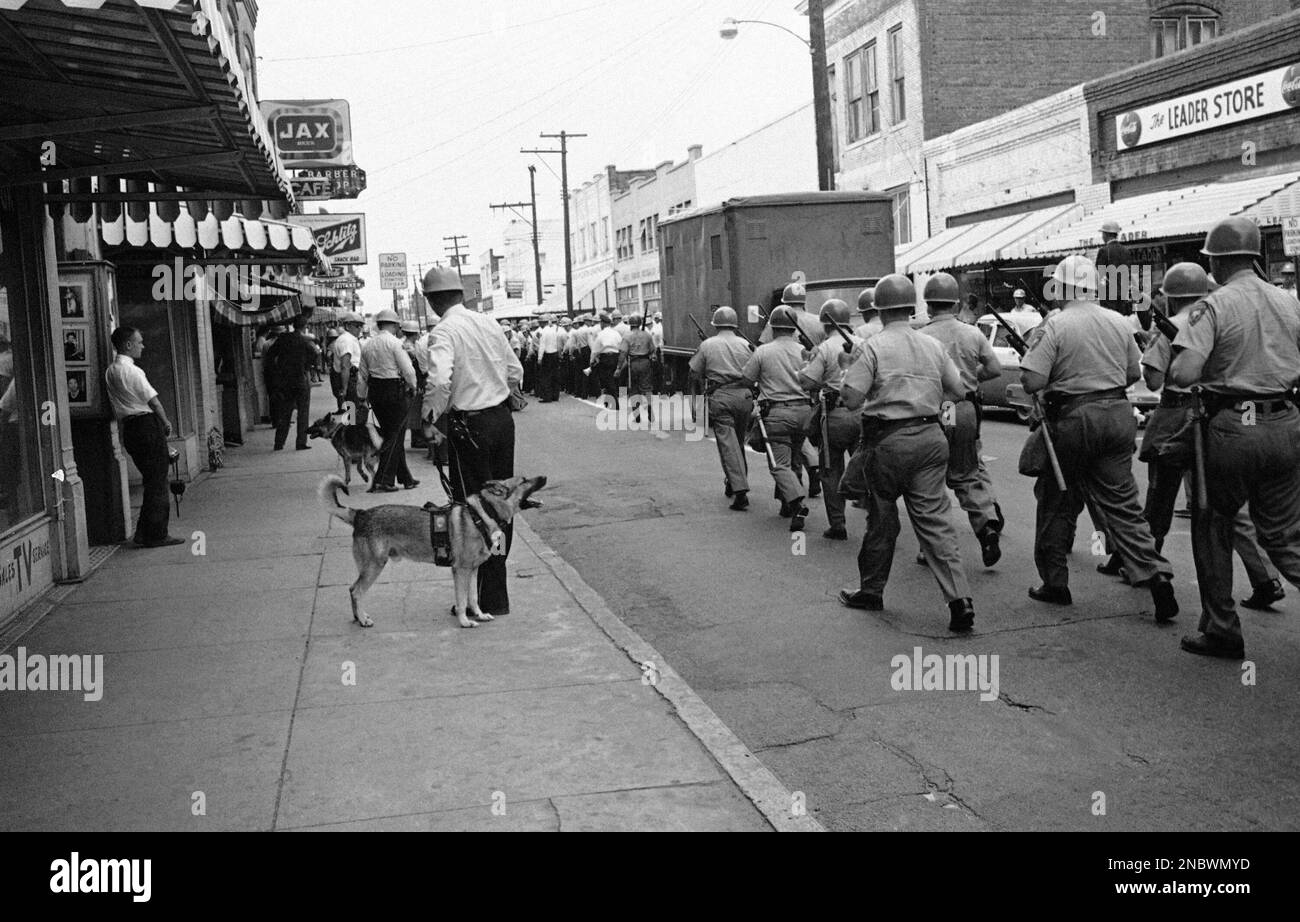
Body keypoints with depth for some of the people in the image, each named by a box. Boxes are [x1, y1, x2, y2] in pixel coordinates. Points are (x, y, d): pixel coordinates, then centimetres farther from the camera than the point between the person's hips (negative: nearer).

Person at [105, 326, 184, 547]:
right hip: (147, 424, -8)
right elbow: (153, 400, -12)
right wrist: (166, 422, 1)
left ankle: (143, 533, 18)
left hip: (129, 427, 8)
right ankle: (156, 535, 1)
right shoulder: (132, 371, -15)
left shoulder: (110, 372, 11)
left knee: (151, 480, 16)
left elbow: (115, 405, 14)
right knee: (157, 481, -2)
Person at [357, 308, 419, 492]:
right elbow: (408, 370, -14)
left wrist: (363, 397, 21)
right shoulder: (394, 342, -12)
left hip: (375, 391, 7)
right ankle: (382, 481, -3)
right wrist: (412, 387, 4)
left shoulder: (368, 344, 8)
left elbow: (362, 374, 13)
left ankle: (405, 478, 22)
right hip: (395, 391, -7)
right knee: (394, 437, 0)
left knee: (391, 435, 15)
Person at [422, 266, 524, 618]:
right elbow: (515, 372, 14)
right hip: (502, 417, 7)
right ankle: (497, 590, 27)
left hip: (470, 426, -7)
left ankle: (490, 600, 6)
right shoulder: (488, 323, 7)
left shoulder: (445, 332, -14)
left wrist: (430, 417, -13)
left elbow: (439, 381, -29)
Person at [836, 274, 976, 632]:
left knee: (881, 518, 11)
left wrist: (848, 368, 7)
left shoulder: (874, 347, -7)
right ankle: (960, 600, -9)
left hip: (889, 440, -4)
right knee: (934, 519, 2)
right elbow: (957, 389, 13)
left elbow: (851, 397, -11)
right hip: (931, 437, 4)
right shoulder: (932, 345, 7)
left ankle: (871, 591, 26)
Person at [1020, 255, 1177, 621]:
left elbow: (1032, 382, -16)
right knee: (1122, 504, 8)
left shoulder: (1055, 326, -11)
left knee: (1057, 503, 11)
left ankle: (1055, 582, 19)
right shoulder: (1119, 322, 5)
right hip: (1119, 414, 5)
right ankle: (1156, 575, -4)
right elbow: (1134, 373, 15)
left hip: (1073, 417, -4)